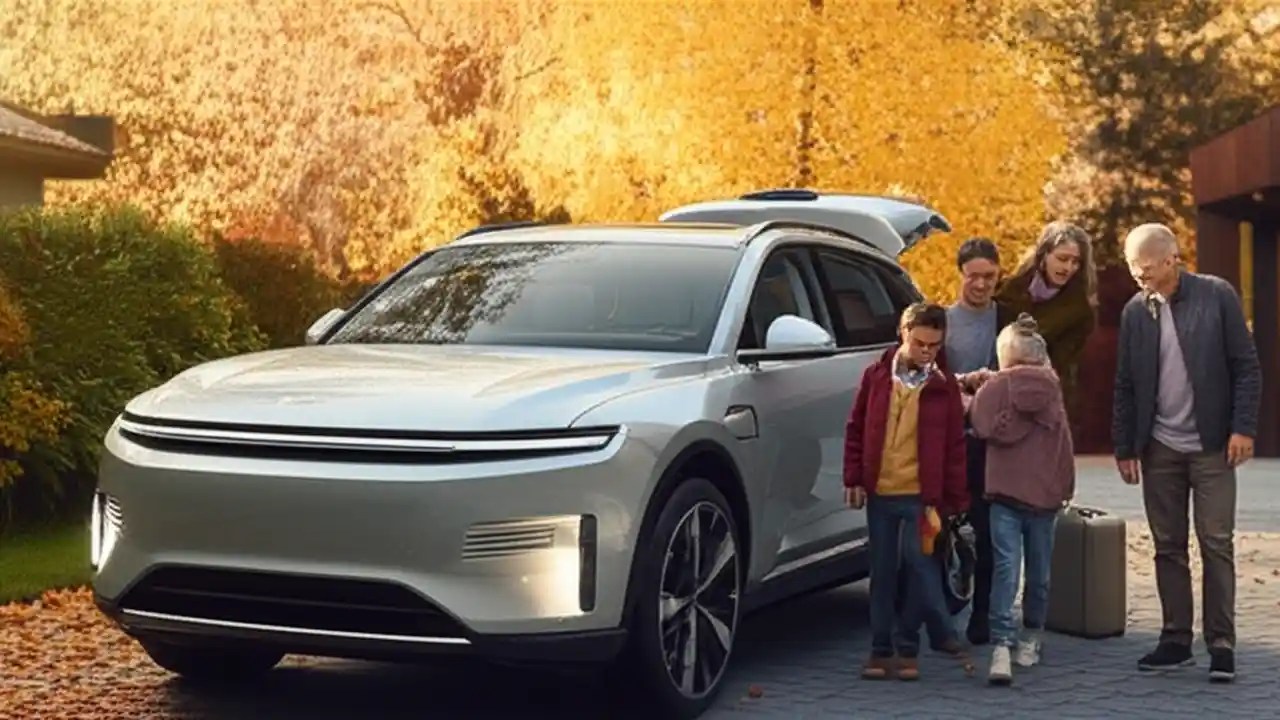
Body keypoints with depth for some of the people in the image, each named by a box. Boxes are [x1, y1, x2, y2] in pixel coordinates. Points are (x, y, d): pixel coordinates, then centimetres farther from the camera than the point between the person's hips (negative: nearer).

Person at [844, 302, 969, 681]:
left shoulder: (944, 385, 0)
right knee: (882, 573, 8)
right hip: (878, 492, 2)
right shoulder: (877, 375, 3)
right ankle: (881, 649, 16)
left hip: (920, 494, -2)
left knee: (921, 568, -2)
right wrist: (854, 479, 2)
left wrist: (950, 499, -2)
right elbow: (856, 428, 8)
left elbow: (954, 446, 1)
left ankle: (908, 645, 12)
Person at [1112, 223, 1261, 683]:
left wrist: (1243, 427, -11)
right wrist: (1124, 447, 7)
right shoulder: (1135, 311, 5)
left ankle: (1221, 645, 2)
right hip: (1160, 449, 3)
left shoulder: (1216, 295, -5)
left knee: (1217, 544, -3)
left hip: (1211, 446, -3)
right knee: (1168, 547, 6)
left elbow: (1246, 366, -4)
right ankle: (1176, 641, 13)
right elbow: (1126, 386, 9)